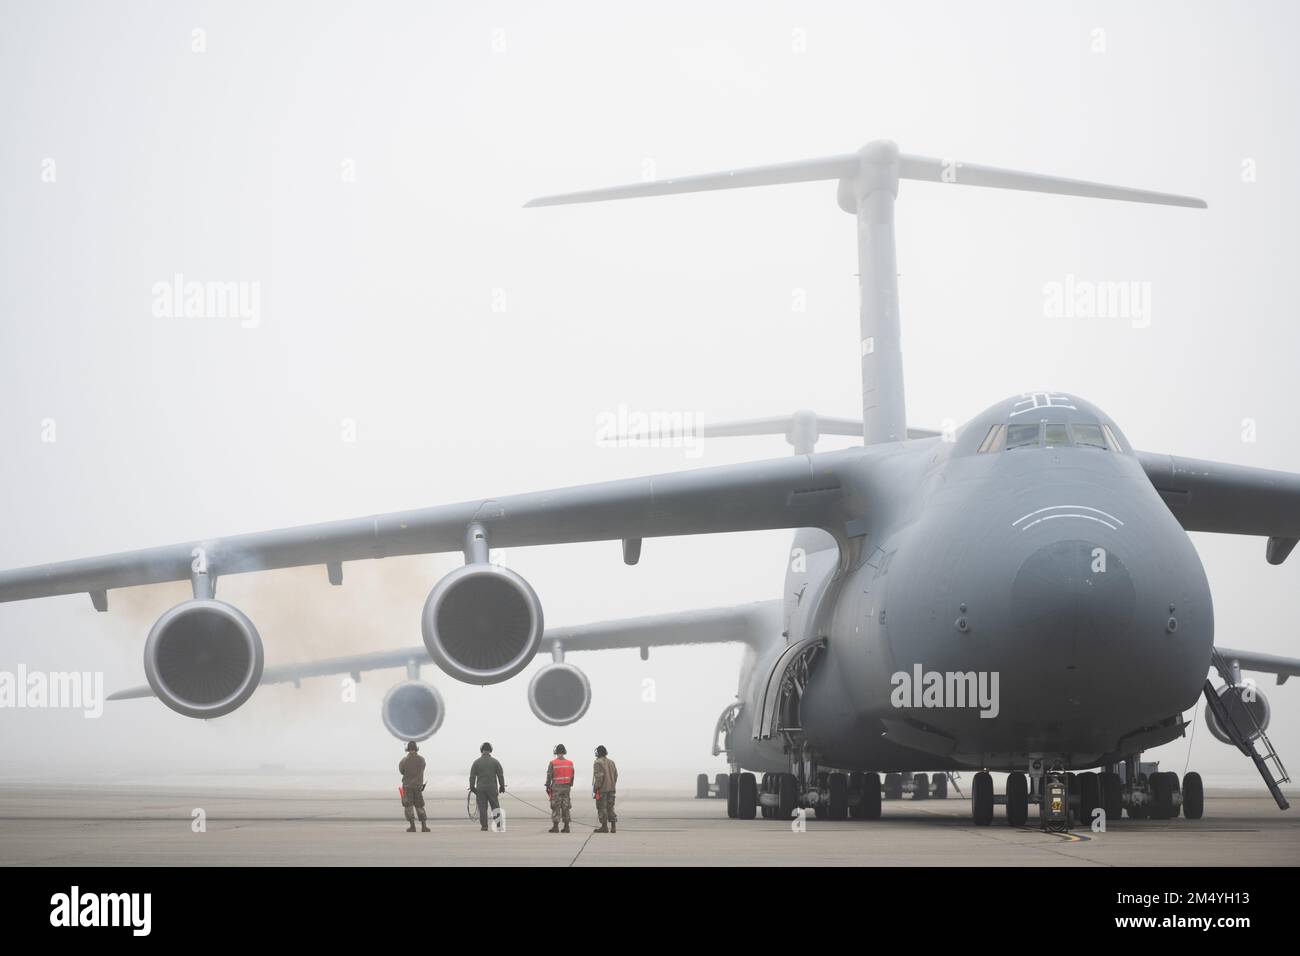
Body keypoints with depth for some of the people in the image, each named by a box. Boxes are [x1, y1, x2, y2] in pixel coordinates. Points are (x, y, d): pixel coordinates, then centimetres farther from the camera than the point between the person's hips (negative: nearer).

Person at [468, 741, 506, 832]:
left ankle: (484, 826, 2)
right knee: (495, 805, 11)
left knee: (482, 808, 4)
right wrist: (502, 786, 9)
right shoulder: (495, 761, -1)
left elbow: (472, 776, -1)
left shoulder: (476, 762, -1)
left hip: (480, 788, 0)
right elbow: (501, 775, 0)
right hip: (492, 787, 0)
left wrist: (472, 787, 9)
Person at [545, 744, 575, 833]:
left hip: (556, 787, -4)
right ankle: (566, 827, 5)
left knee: (556, 807, -1)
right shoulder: (570, 763, 4)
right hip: (566, 787, 4)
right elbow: (572, 776, 7)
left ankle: (555, 827, -4)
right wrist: (570, 785, 17)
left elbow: (549, 776, -8)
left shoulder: (552, 763, -8)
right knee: (565, 807, 7)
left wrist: (547, 786, 1)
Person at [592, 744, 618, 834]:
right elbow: (615, 775, 12)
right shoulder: (611, 762, 11)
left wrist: (595, 789, -14)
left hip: (602, 789, -7)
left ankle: (604, 827, -2)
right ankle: (613, 827, 5)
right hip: (611, 788, 7)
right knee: (610, 807, 10)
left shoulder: (598, 763, -11)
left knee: (602, 808, -1)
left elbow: (599, 776, -18)